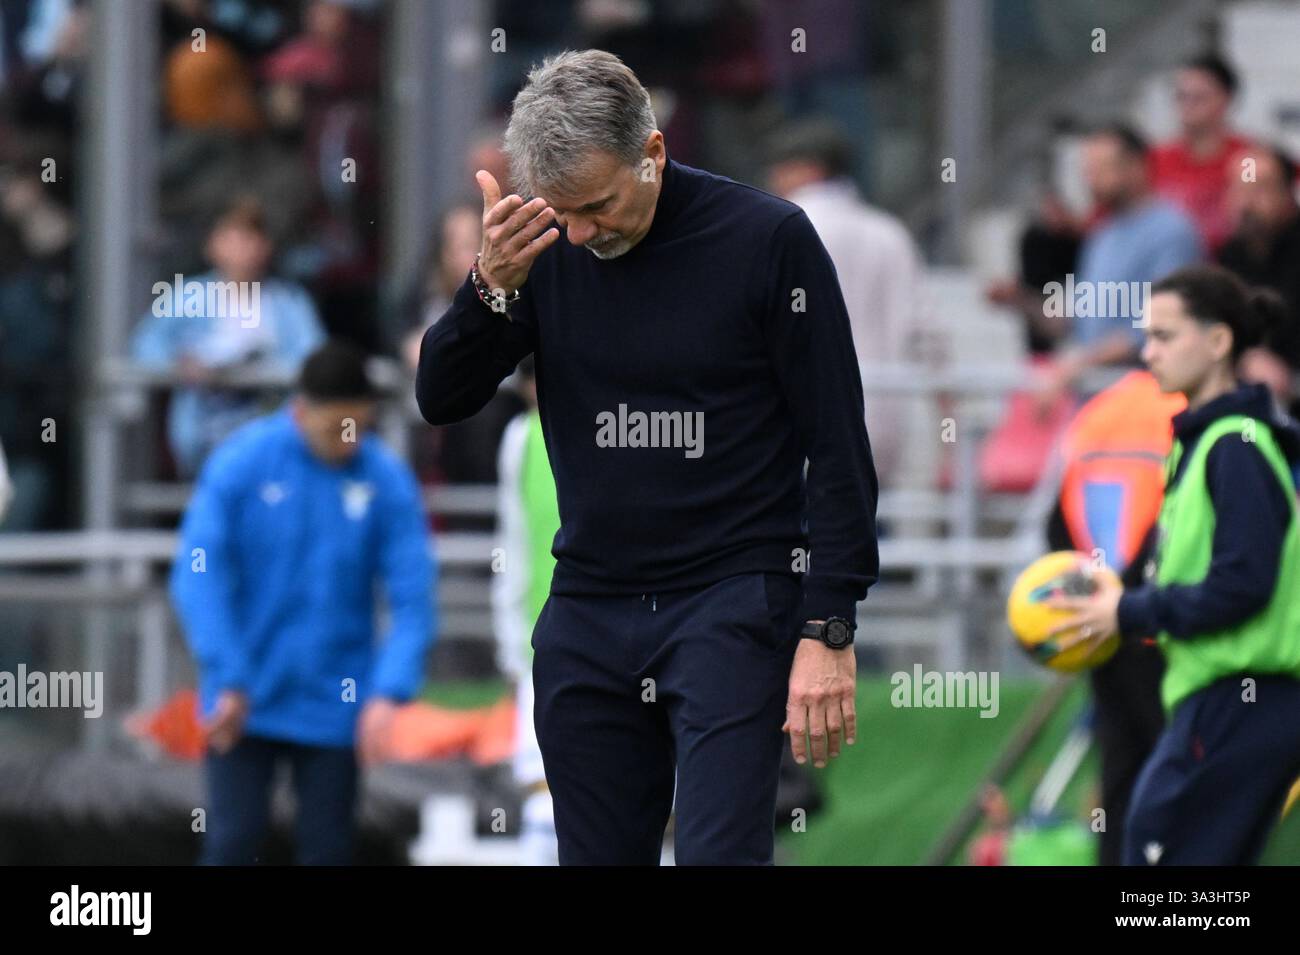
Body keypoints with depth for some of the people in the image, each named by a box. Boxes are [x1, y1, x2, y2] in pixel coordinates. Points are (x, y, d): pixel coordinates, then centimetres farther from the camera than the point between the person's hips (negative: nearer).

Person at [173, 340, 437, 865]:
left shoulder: (387, 481, -4)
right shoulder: (239, 463, -8)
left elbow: (413, 598, -5)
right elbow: (200, 577, -9)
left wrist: (390, 690, -18)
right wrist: (228, 680, -15)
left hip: (333, 711, 1)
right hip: (245, 703, -1)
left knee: (327, 850, 5)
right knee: (233, 841, -3)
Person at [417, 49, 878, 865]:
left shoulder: (766, 239, -10)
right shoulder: (544, 250, 2)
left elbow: (839, 452, -8)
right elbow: (443, 399, 0)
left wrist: (829, 630, -13)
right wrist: (493, 285, -19)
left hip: (733, 610, -5)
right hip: (589, 612, 5)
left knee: (719, 858, -16)